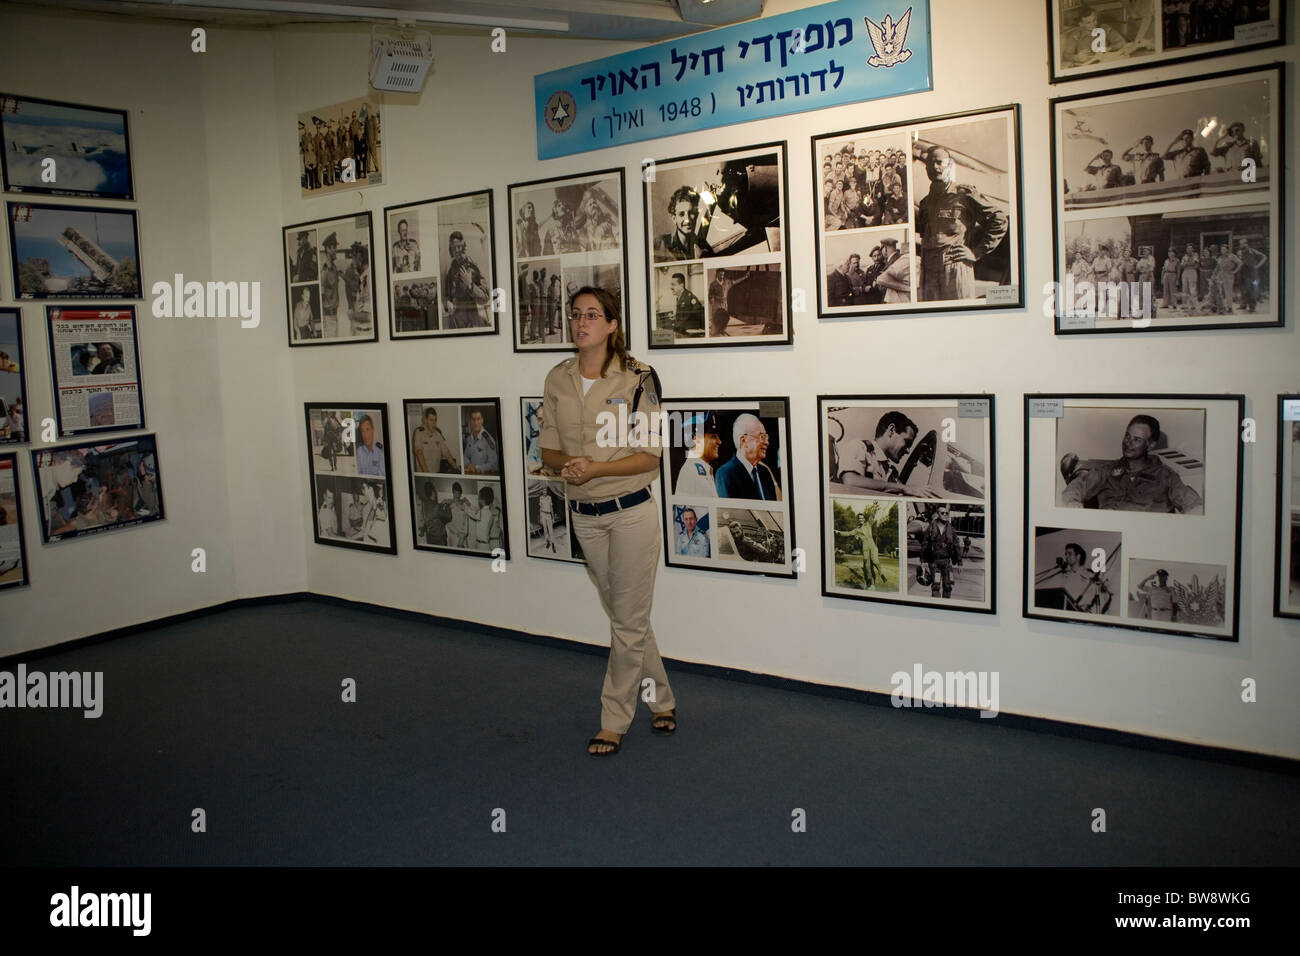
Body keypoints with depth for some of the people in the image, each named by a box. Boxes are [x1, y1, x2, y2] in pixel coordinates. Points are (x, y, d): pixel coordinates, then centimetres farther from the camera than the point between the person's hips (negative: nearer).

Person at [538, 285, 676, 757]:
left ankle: (614, 722, 17)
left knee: (628, 621, 3)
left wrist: (595, 468, -24)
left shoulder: (637, 378, -11)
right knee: (624, 613, 17)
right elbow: (549, 449, 6)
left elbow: (650, 456, -12)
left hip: (630, 513, -5)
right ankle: (662, 700, 35)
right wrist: (567, 464, -17)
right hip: (583, 514, 5)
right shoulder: (557, 379, 3)